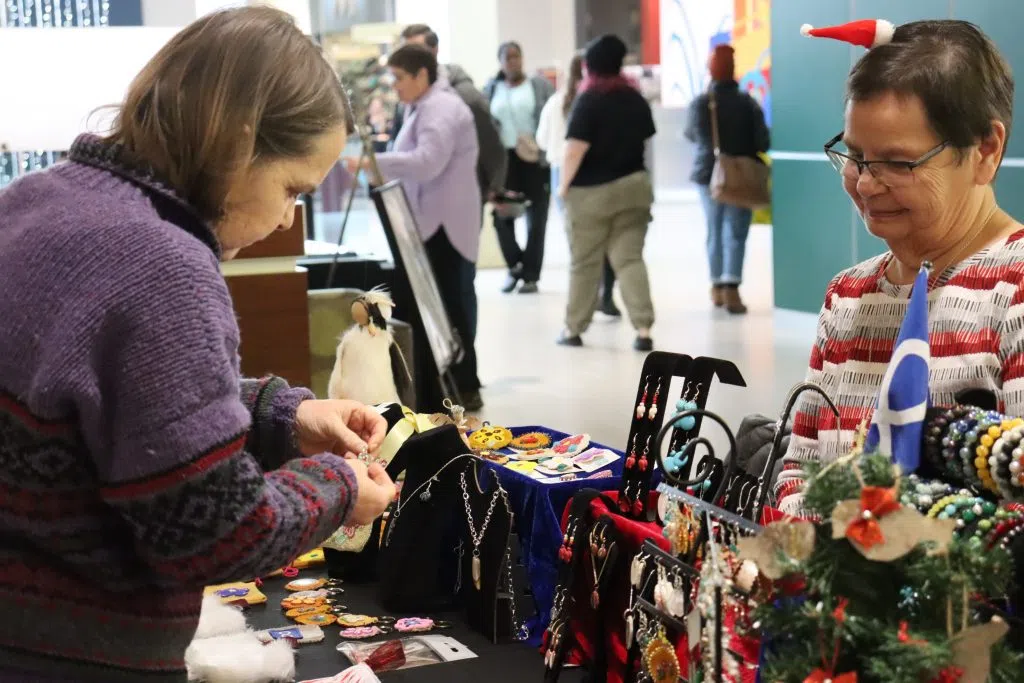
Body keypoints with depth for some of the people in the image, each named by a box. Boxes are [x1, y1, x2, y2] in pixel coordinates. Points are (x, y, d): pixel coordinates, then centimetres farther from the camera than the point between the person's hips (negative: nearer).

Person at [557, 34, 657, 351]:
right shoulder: (636, 99, 6)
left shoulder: (588, 100, -11)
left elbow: (575, 147, -17)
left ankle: (574, 329, 17)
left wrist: (565, 184, -8)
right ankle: (643, 329, -10)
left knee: (584, 262, 8)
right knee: (629, 258, 3)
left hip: (591, 191, -4)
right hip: (634, 186, 4)